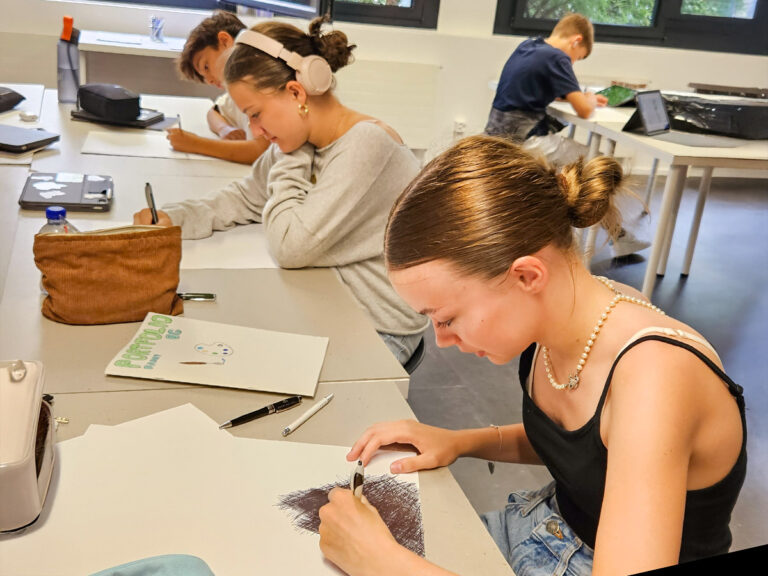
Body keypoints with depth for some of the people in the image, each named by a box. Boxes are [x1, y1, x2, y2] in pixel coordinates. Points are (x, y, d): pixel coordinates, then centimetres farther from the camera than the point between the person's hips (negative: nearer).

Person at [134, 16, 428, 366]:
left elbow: (290, 247, -26)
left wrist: (292, 158, -15)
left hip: (382, 331, -7)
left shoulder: (366, 145, -25)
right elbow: (245, 199, 12)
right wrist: (173, 219, -3)